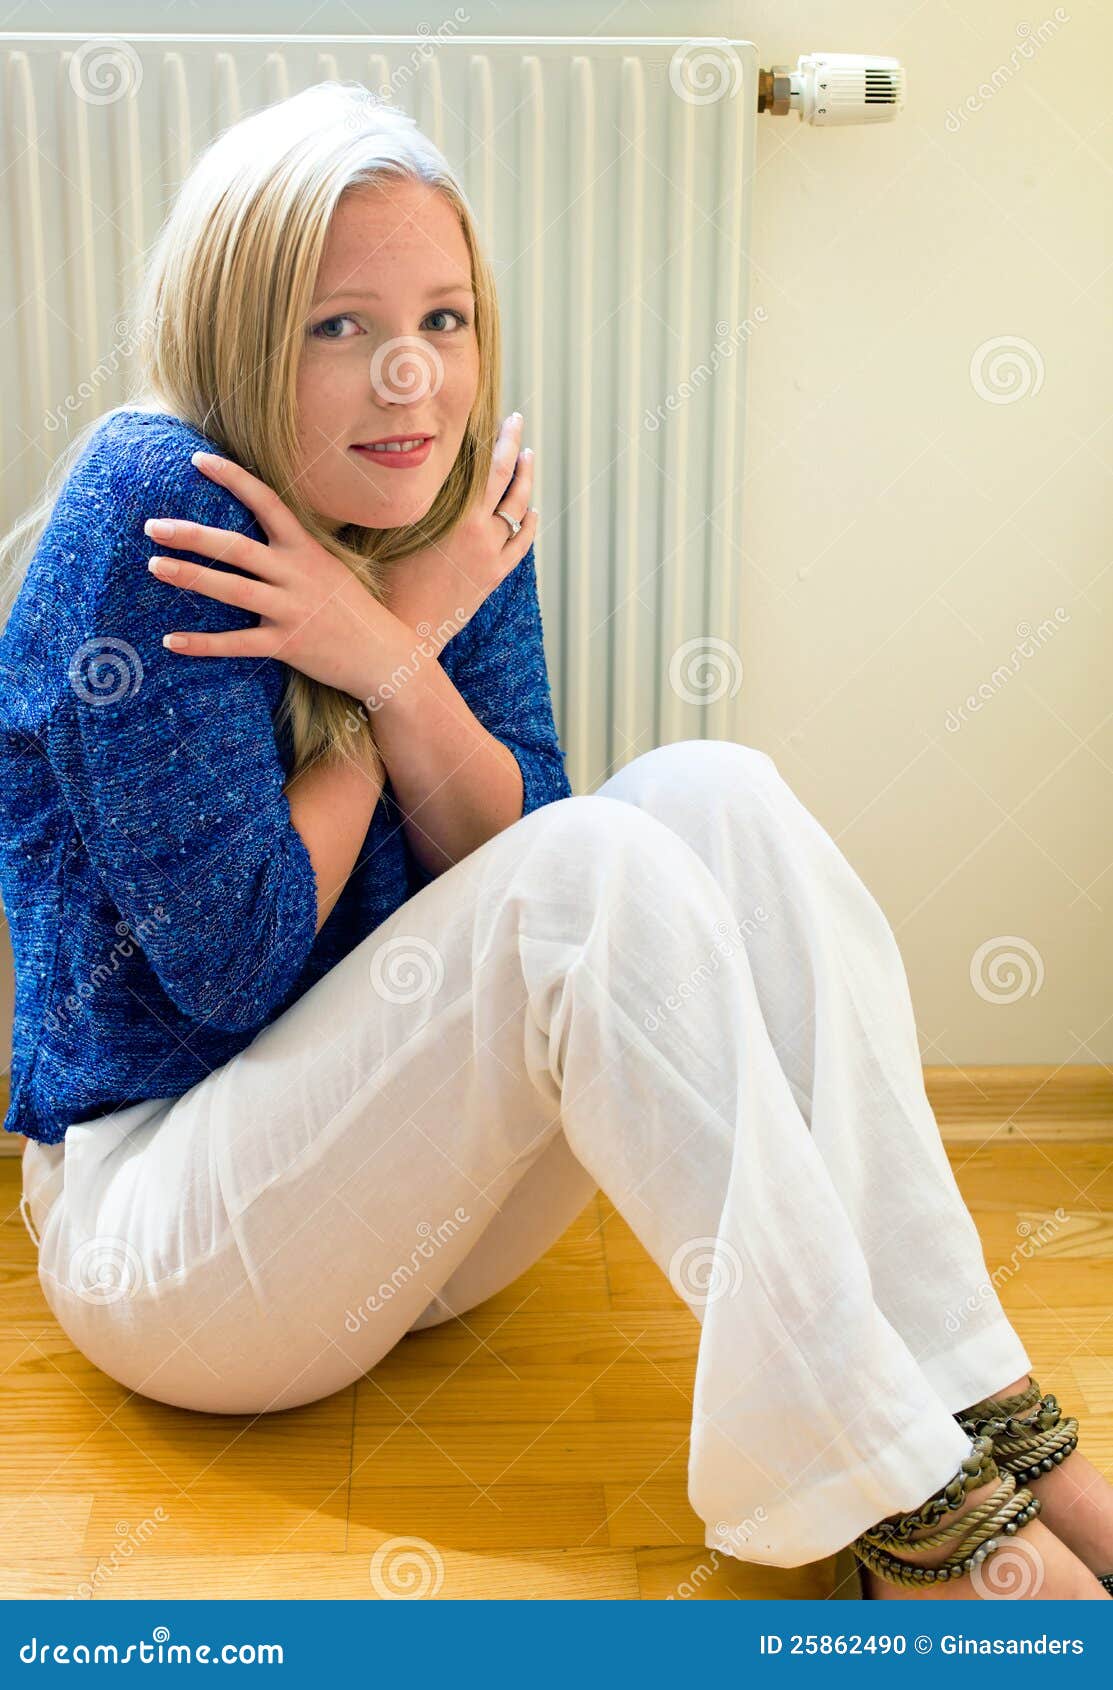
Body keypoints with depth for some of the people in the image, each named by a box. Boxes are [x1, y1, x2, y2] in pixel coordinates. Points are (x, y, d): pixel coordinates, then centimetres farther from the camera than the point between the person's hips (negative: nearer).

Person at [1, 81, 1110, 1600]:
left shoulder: (456, 521, 2)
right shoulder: (149, 501, -18)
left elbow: (512, 874, -4)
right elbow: (234, 971, -19)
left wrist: (392, 668, -20)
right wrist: (415, 624, -15)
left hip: (408, 1190, 6)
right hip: (156, 1224, -6)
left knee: (714, 796, -17)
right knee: (601, 868, -29)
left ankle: (984, 1418, -20)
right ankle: (910, 1523, -26)